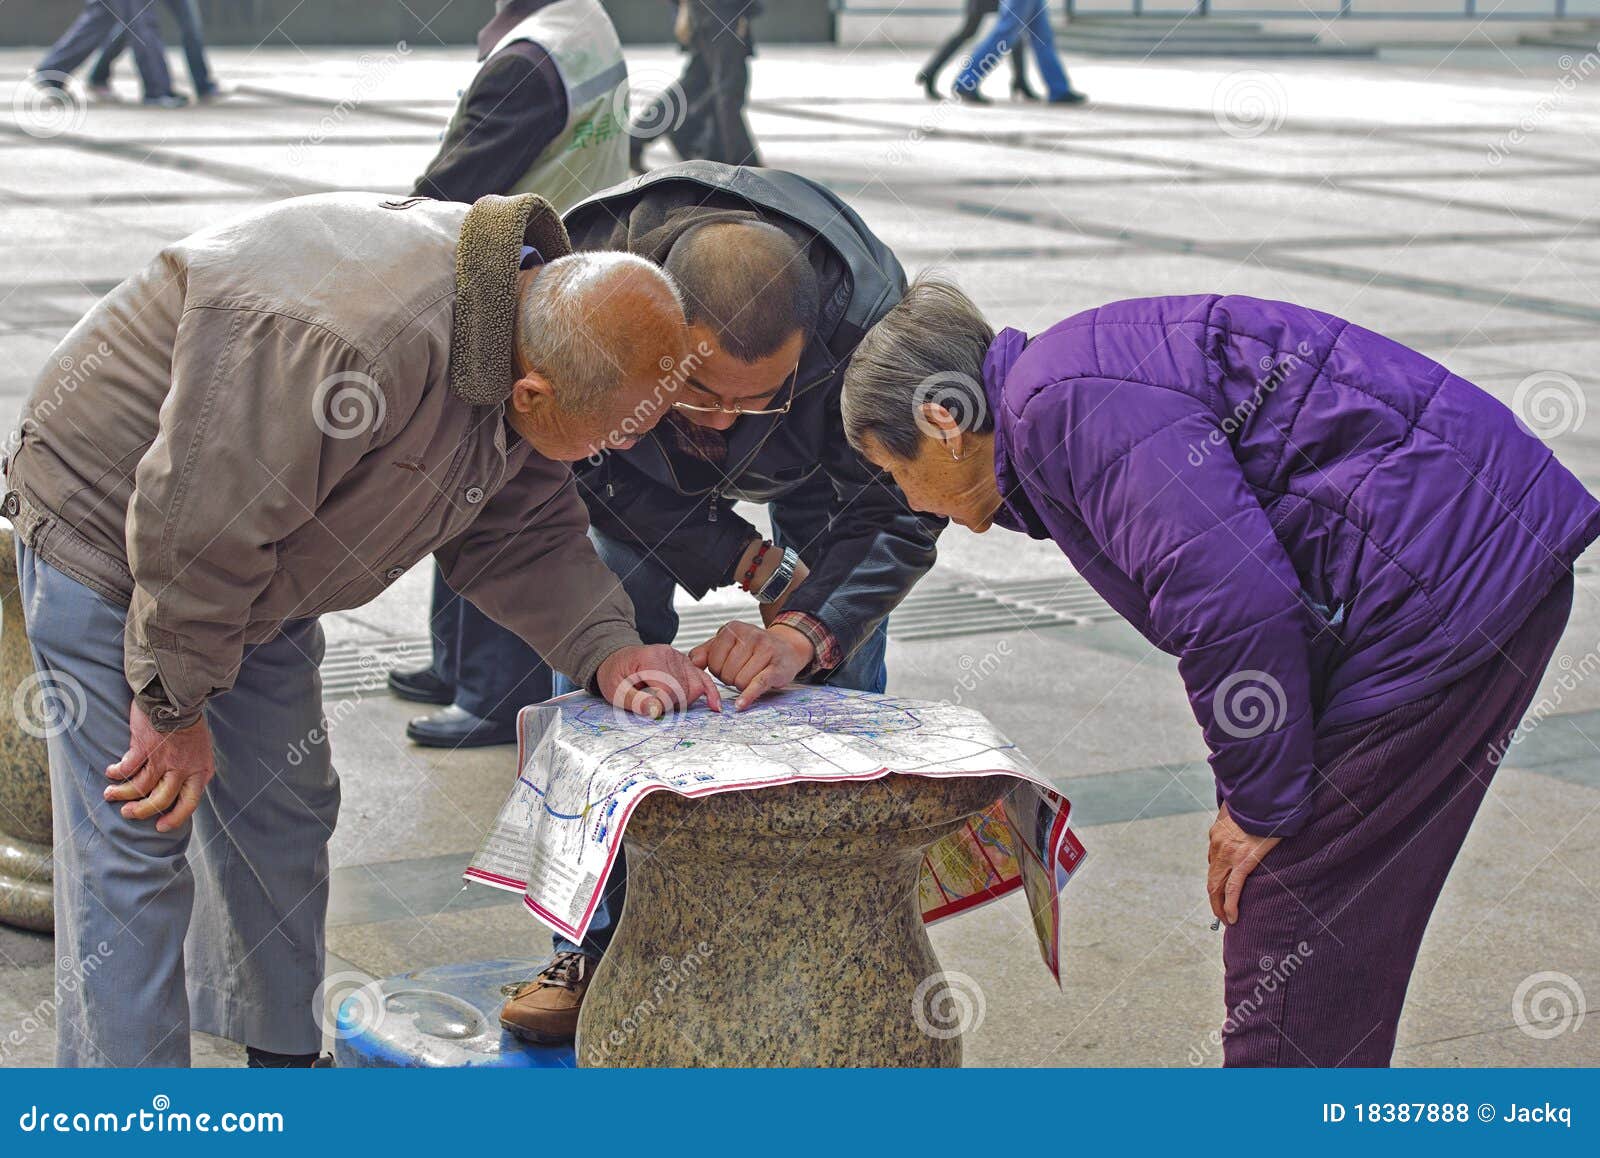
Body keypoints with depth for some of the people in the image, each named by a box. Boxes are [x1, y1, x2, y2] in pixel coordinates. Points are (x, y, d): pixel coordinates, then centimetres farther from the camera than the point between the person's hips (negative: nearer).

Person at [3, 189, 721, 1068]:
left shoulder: (535, 322, -11)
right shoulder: (347, 342, -41)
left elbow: (516, 531, 0)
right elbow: (199, 519, -34)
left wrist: (606, 650, -16)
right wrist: (171, 705, -22)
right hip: (113, 528, -9)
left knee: (284, 816, 16)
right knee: (137, 844, -9)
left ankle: (283, 1058, 32)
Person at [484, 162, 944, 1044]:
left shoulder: (866, 310, -44)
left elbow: (896, 513, -33)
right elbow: (597, 468, -22)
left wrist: (804, 632, -49)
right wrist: (751, 564, -26)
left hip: (819, 459, -1)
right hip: (632, 456, 1)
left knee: (838, 675, -9)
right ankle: (603, 946, 1)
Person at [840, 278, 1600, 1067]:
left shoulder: (1060, 406, -14)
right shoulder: (1090, 379, 19)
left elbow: (1231, 598, -23)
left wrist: (1259, 804, -11)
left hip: (1442, 583, -11)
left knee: (1294, 904, -4)